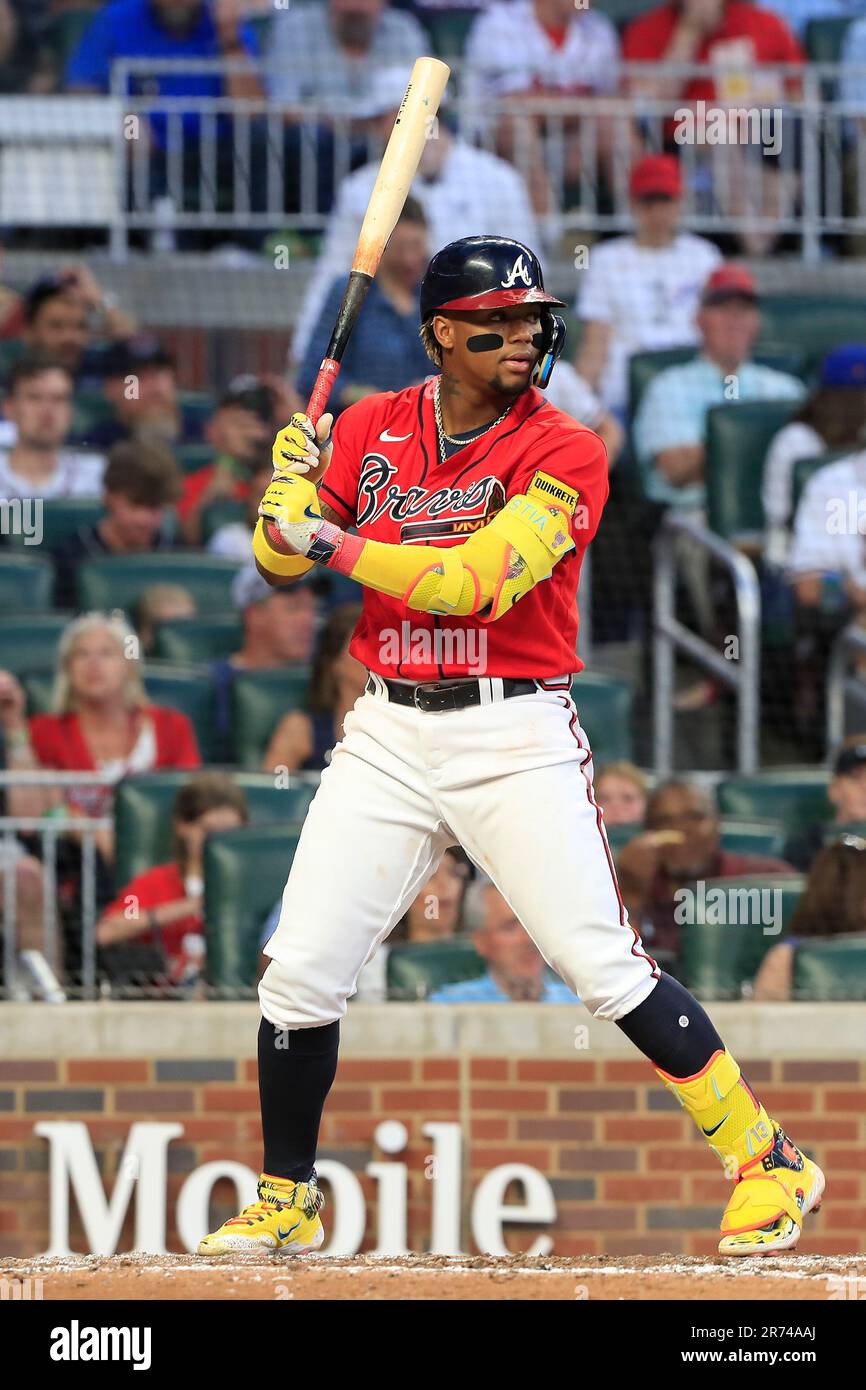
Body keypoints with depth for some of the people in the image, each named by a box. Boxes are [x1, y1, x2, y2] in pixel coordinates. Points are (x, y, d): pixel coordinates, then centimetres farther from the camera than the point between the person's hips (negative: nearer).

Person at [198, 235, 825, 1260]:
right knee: (298, 973, -1)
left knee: (603, 965, -10)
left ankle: (767, 1162, 2)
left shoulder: (563, 453, -8)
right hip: (389, 737, 4)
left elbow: (478, 580, -19)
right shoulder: (371, 430, 8)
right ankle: (286, 1204, 15)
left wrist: (334, 542, -19)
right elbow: (280, 559, 9)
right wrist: (291, 481, -12)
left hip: (515, 738, -4)